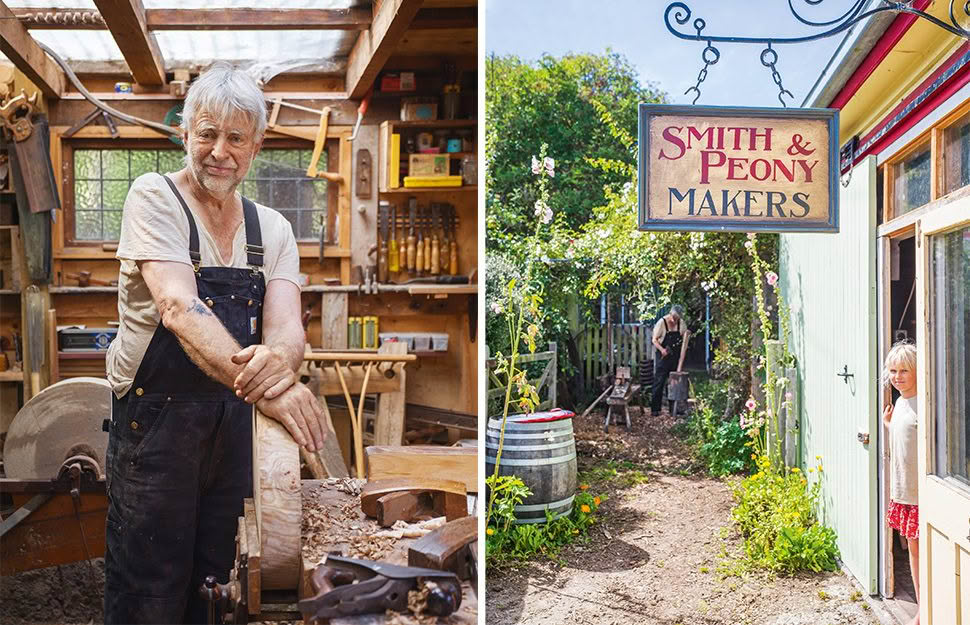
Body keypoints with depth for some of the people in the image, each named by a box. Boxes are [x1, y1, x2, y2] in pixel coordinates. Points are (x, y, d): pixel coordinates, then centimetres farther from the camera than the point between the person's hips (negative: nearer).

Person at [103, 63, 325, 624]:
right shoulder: (154, 197, -6)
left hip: (235, 420, 4)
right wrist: (260, 385, -38)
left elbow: (286, 324, -8)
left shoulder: (273, 228, 7)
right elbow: (179, 308, -22)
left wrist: (280, 358, -34)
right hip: (156, 418, -4)